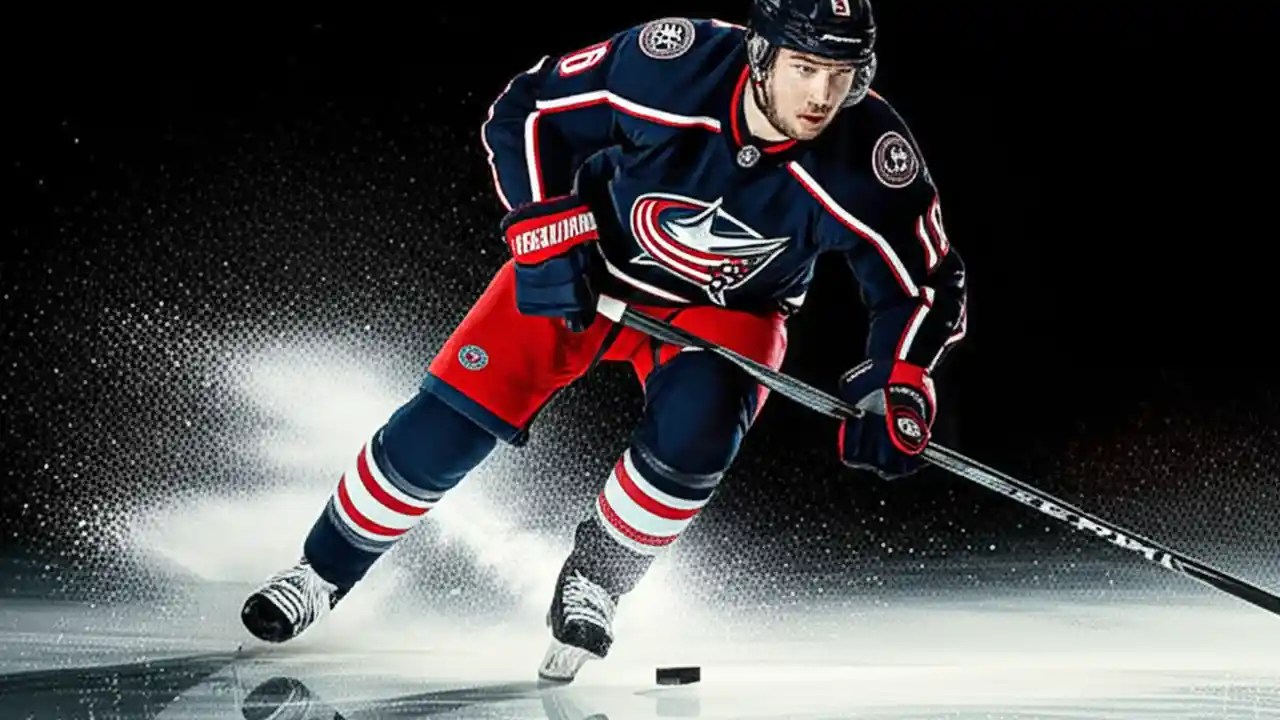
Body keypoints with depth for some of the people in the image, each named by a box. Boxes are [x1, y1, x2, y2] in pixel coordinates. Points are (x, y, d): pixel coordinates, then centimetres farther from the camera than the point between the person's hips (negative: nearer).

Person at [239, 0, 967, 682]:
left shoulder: (866, 159, -29)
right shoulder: (669, 65, -31)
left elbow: (924, 287, -15)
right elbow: (526, 112, -15)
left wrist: (899, 393, -30)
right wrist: (547, 235, -22)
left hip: (727, 308, 0)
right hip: (592, 263, 0)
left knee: (695, 425, -30)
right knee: (453, 415, -8)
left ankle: (592, 585, -1)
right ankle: (324, 571, 15)